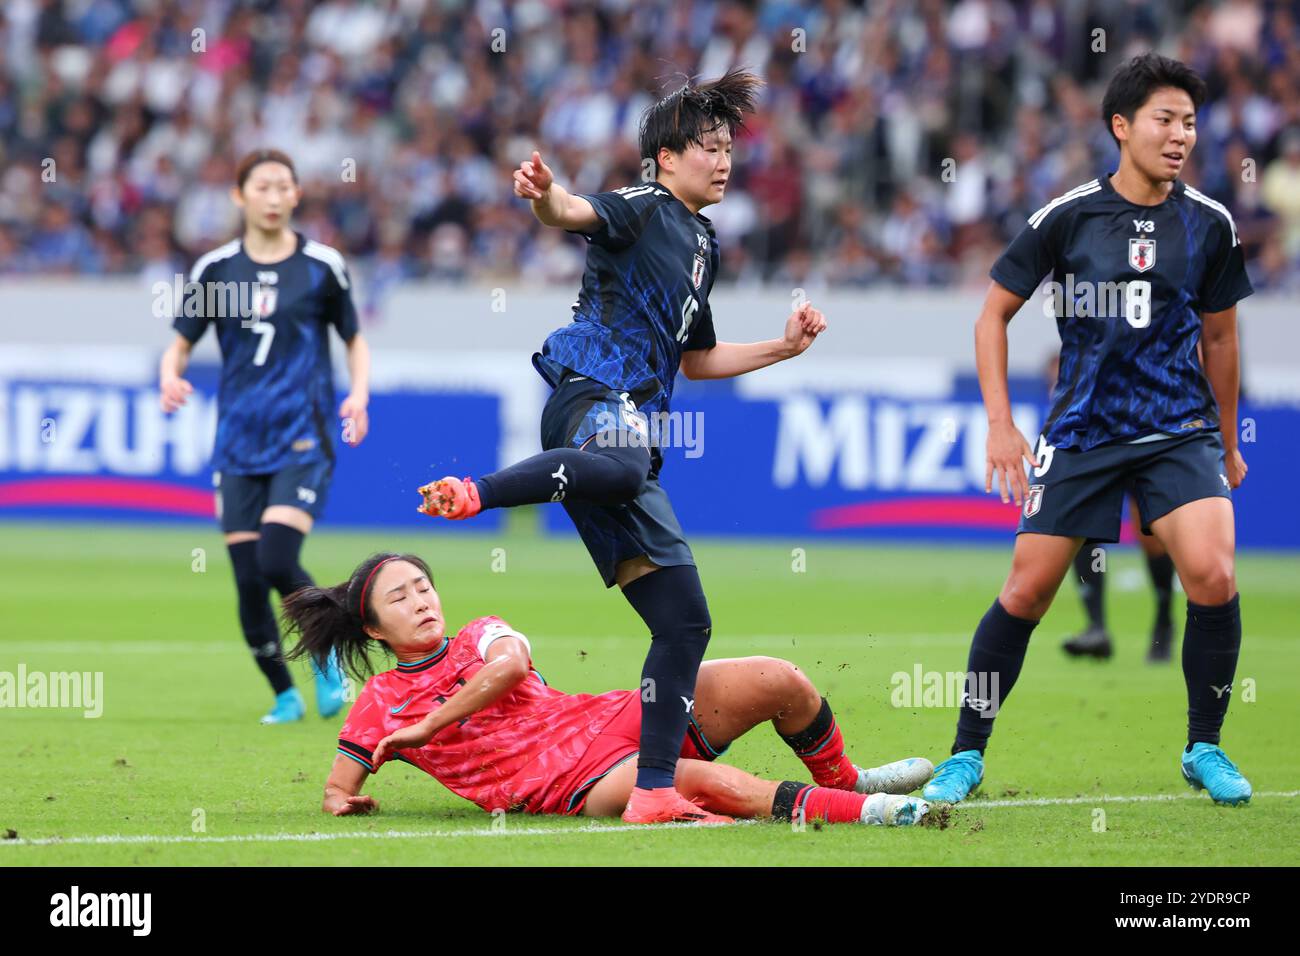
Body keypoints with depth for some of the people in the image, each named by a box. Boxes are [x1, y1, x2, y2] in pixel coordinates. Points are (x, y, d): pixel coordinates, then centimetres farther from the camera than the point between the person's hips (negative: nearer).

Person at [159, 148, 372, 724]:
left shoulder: (322, 265, 1)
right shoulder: (215, 268, 5)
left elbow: (355, 340, 11)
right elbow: (182, 341, 12)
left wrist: (358, 395, -7)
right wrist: (171, 375, -11)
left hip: (303, 442, -3)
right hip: (239, 445, 3)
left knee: (278, 563, -19)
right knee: (247, 578, -1)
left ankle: (327, 655, 6)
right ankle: (284, 695, 16)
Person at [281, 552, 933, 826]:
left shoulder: (481, 637, 15)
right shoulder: (381, 704, 8)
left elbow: (510, 663, -8)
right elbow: (337, 790, 10)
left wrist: (427, 727, -9)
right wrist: (343, 802, -15)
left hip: (621, 718, 5)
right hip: (572, 782, -5)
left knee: (778, 682, -8)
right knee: (705, 780, -37)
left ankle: (842, 782, 16)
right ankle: (853, 813, -36)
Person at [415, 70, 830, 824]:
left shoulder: (704, 246, 29)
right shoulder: (641, 209, 3)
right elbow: (577, 214, -20)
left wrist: (784, 348, 32)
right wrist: (546, 197, -43)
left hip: (637, 417, 8)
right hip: (593, 396, -8)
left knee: (685, 622, 3)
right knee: (621, 464, -48)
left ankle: (654, 791, 4)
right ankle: (472, 493, -56)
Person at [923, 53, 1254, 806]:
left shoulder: (1209, 224, 1)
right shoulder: (1069, 216, -5)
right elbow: (995, 312, 4)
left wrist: (1229, 444, 21)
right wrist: (1001, 425, -3)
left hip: (1180, 429, 1)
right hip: (1082, 428, -1)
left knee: (1213, 575, -19)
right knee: (1026, 593, -1)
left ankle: (1205, 749, 1)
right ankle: (966, 755, 16)